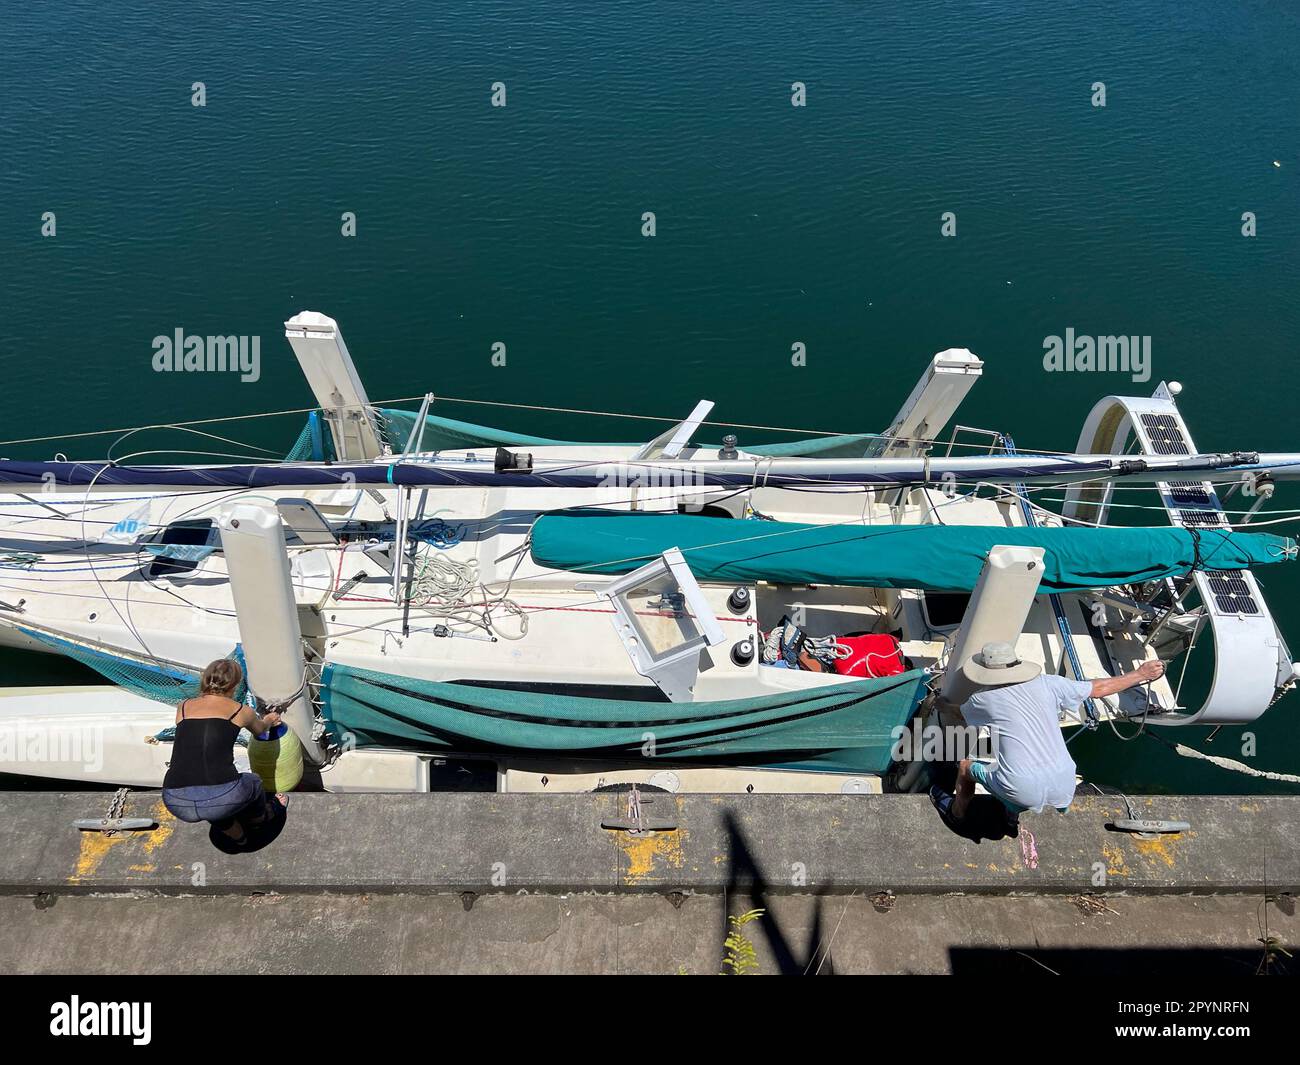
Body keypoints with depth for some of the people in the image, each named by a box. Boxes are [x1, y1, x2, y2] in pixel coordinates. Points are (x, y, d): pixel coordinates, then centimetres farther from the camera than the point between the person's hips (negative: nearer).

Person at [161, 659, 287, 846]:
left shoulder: (183, 707, 16)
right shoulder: (242, 711, 9)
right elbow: (259, 730, 35)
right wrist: (269, 721, 60)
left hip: (177, 804, 2)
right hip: (222, 798, -2)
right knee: (253, 782, 32)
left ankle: (237, 836, 50)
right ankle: (259, 817, 60)